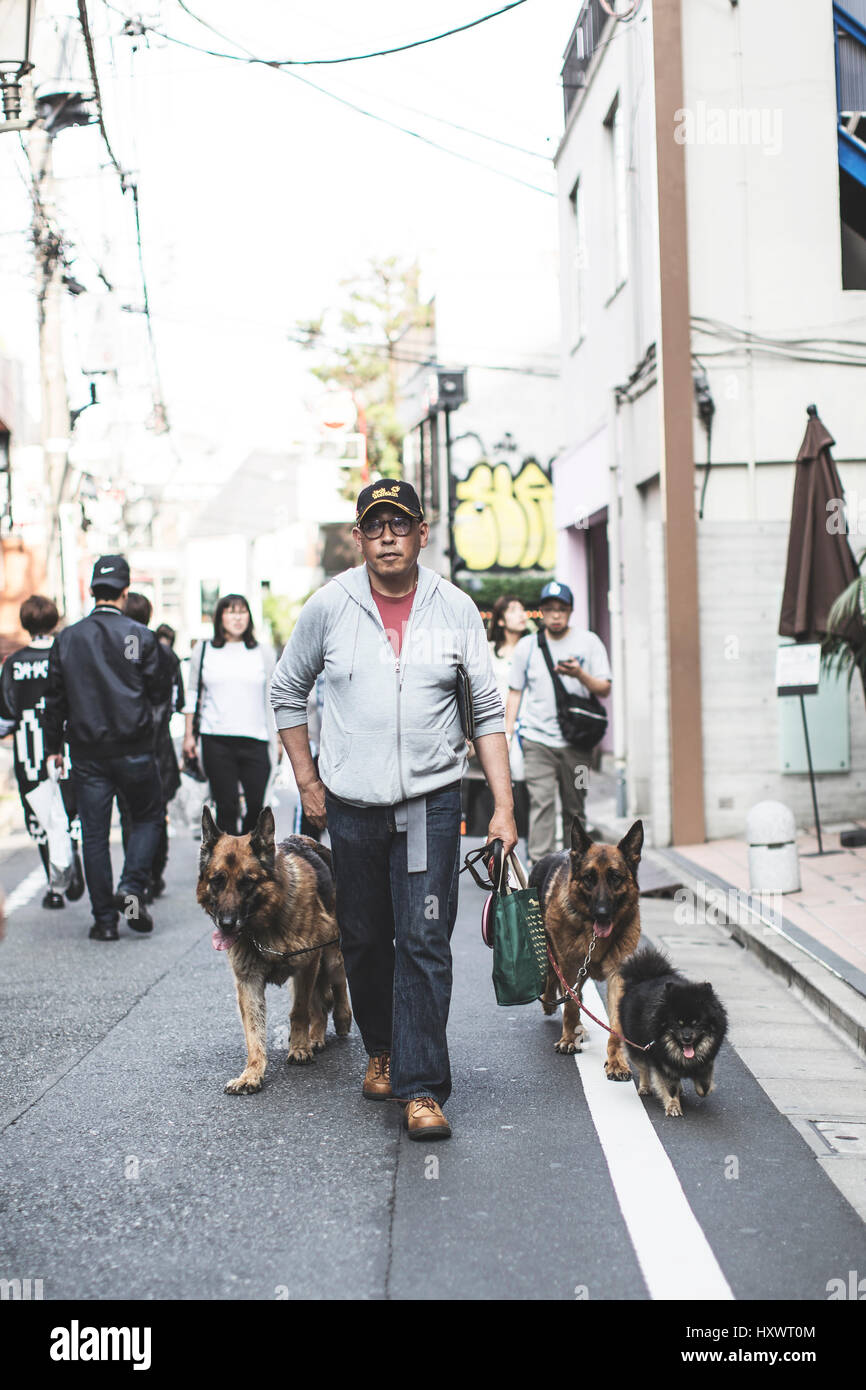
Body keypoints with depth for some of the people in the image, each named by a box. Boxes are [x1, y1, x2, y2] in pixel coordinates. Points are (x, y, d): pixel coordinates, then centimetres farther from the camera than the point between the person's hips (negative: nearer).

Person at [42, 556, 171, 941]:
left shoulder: (66, 639, 2)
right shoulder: (141, 636, -7)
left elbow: (55, 697, 6)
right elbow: (161, 691, -3)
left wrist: (53, 745, 15)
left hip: (87, 753, 2)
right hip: (134, 749, -2)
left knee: (94, 833, 7)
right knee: (147, 816, 16)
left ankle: (104, 919, 7)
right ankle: (132, 887, -3)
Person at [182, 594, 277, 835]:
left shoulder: (264, 652, 10)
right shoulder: (204, 651, 10)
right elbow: (193, 694, 15)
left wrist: (276, 740, 8)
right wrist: (189, 735, 11)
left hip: (255, 739, 1)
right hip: (216, 740, 0)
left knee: (257, 806, -3)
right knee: (226, 806, -3)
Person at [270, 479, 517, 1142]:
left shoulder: (455, 608, -1)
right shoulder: (330, 606, -1)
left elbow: (489, 710, 2)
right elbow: (288, 691, 12)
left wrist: (503, 805, -4)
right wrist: (308, 781, 8)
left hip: (432, 798, -1)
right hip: (352, 803, 2)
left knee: (425, 943, -8)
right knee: (363, 939, 12)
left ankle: (422, 1089, -3)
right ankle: (382, 1049, 35)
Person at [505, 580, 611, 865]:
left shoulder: (589, 641, 5)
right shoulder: (527, 646, 7)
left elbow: (604, 689, 2)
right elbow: (515, 692, 13)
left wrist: (580, 675, -17)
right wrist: (507, 734, 6)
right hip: (537, 740, 0)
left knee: (575, 807, 6)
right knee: (541, 803, -12)